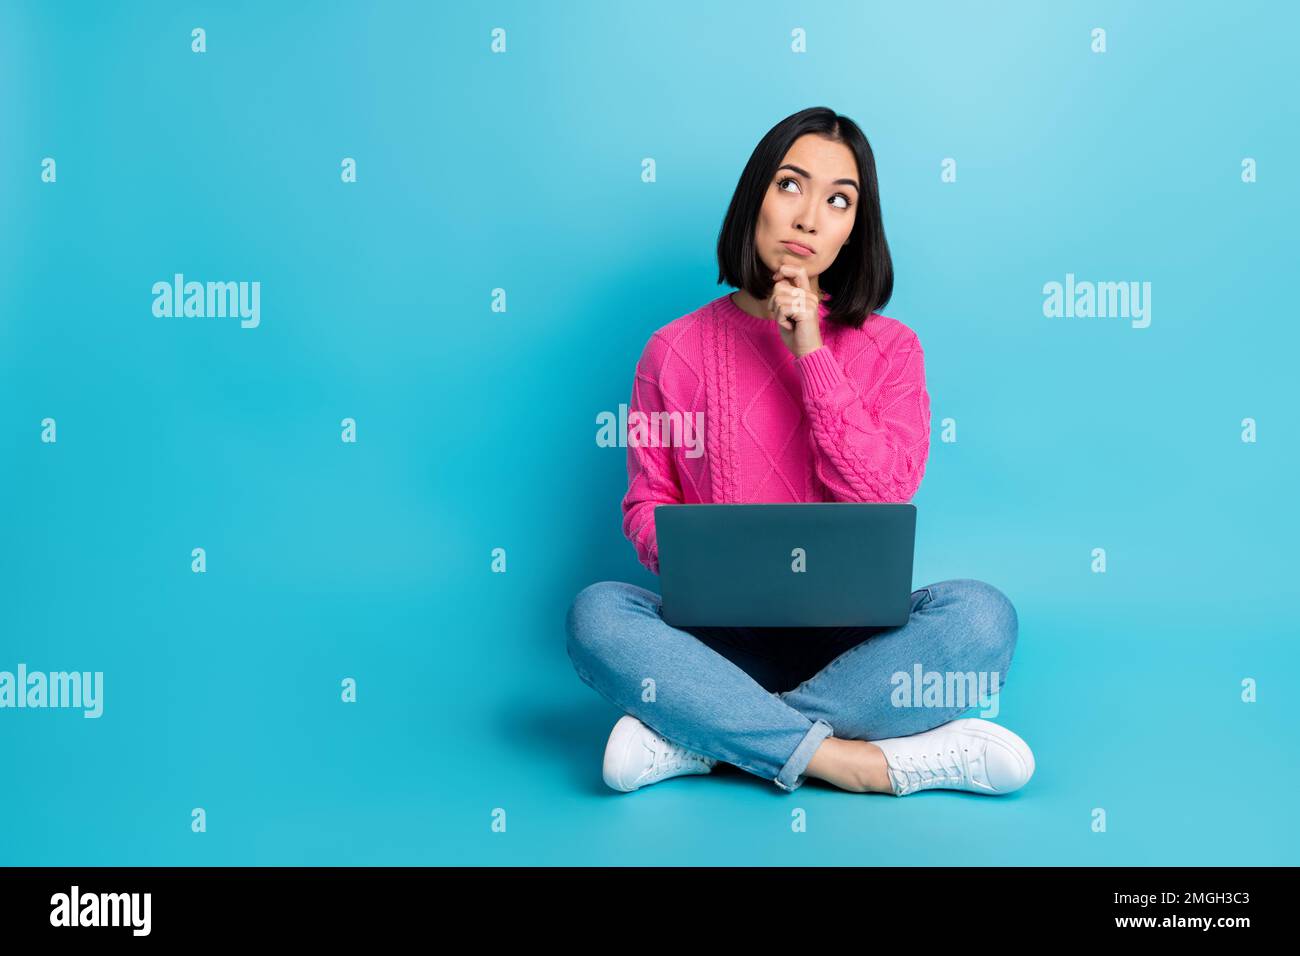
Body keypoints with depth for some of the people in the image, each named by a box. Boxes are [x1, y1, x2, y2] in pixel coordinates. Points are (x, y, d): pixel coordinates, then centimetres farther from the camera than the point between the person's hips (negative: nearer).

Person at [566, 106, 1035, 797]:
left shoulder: (889, 348, 6)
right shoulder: (676, 349, 5)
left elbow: (885, 501, -7)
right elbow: (646, 505, 7)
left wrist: (811, 354, -10)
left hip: (849, 639, 1)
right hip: (721, 638, 0)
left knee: (981, 613, -30)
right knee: (596, 613, -30)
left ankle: (693, 739, -26)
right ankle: (853, 761, -29)